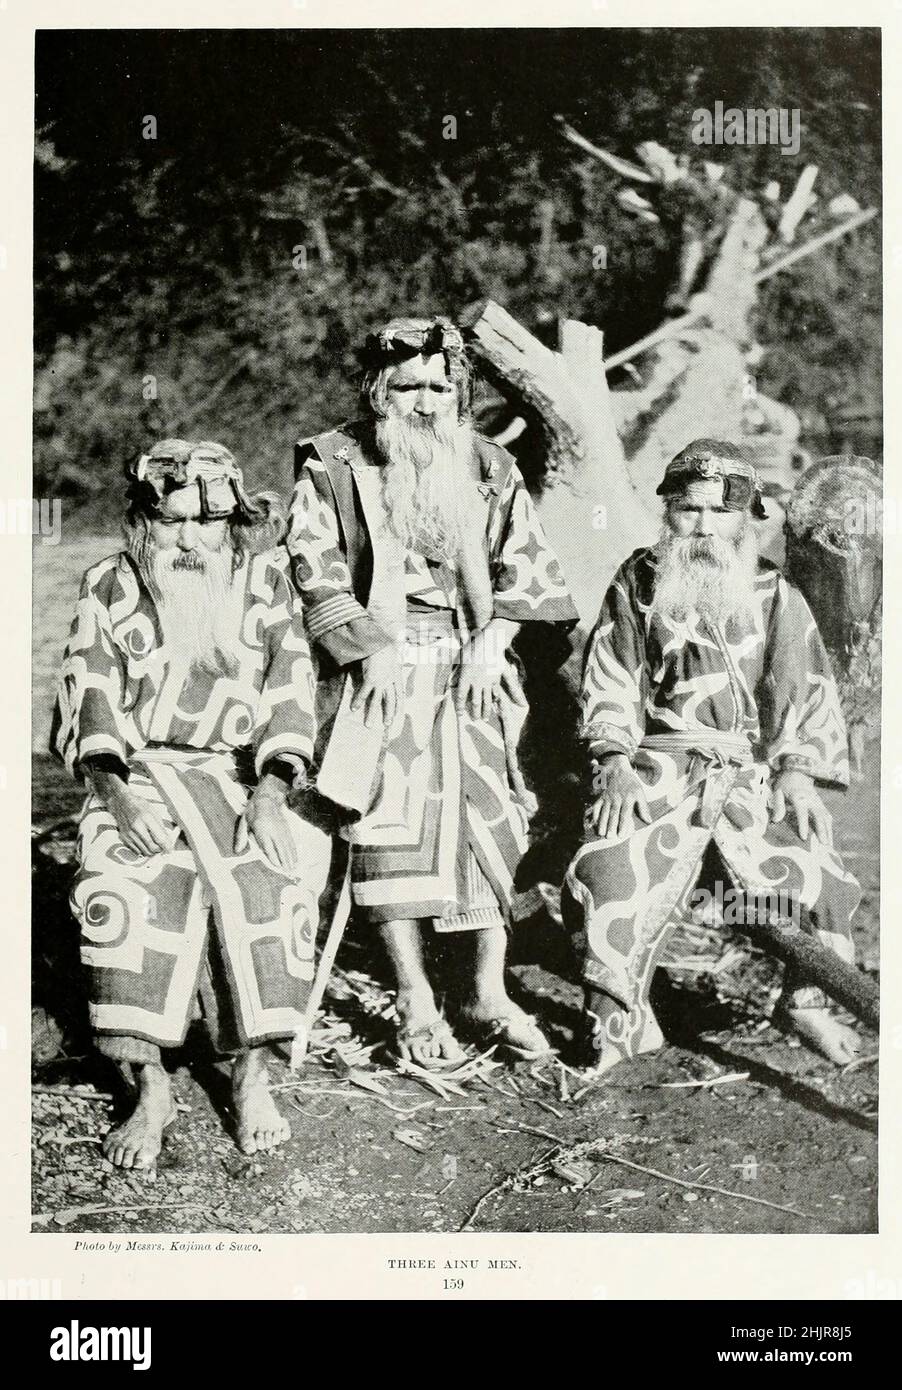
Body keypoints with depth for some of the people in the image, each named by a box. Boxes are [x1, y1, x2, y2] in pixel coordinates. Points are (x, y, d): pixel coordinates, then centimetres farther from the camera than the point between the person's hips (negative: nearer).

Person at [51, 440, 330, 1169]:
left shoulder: (266, 582, 5)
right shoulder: (109, 588, 4)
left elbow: (290, 696, 0)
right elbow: (89, 705, -1)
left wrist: (271, 794, -15)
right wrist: (117, 798, -18)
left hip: (242, 773, 0)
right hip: (140, 773, 0)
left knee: (269, 877, -30)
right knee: (123, 884, -30)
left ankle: (252, 1075, -15)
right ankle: (151, 1086, -19)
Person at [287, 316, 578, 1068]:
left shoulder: (491, 468, 10)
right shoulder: (333, 466, 1)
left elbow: (525, 563, 8)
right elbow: (315, 569, -5)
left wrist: (491, 639, -6)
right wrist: (371, 650, -13)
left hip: (470, 666, 3)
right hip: (378, 664, -3)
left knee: (487, 820, 0)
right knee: (391, 826, -7)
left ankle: (487, 994, 12)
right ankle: (416, 1004, 3)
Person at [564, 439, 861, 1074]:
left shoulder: (775, 594, 10)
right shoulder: (638, 583, 9)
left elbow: (806, 687, 7)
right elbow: (610, 678, 8)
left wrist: (799, 770, -6)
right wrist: (615, 757, -5)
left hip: (756, 777, 1)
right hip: (660, 773, 0)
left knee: (821, 883, -17)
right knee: (610, 876, -22)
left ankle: (807, 1003, 14)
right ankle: (620, 1022, 0)